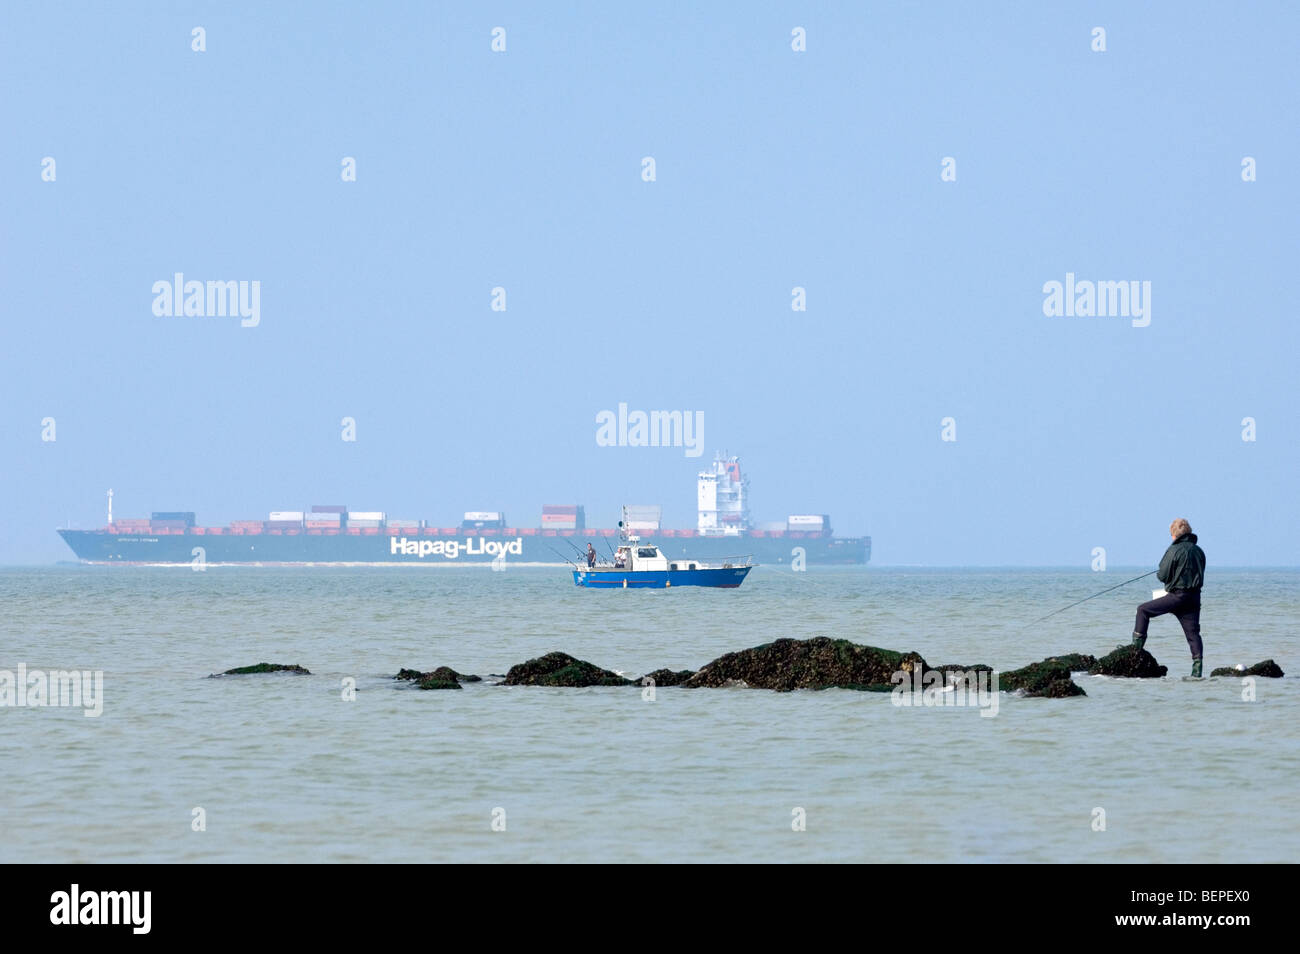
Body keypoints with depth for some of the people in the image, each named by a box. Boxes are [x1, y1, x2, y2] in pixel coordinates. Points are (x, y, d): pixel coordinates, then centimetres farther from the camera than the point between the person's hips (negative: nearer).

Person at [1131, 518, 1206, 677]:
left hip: (1176, 596, -6)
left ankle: (1137, 645, 6)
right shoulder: (1199, 551, 11)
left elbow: (1163, 576, -10)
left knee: (1143, 610, 8)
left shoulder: (1174, 550, -10)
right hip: (1194, 597, 6)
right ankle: (1197, 668, 1)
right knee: (1193, 633, 7)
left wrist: (1158, 574, 12)